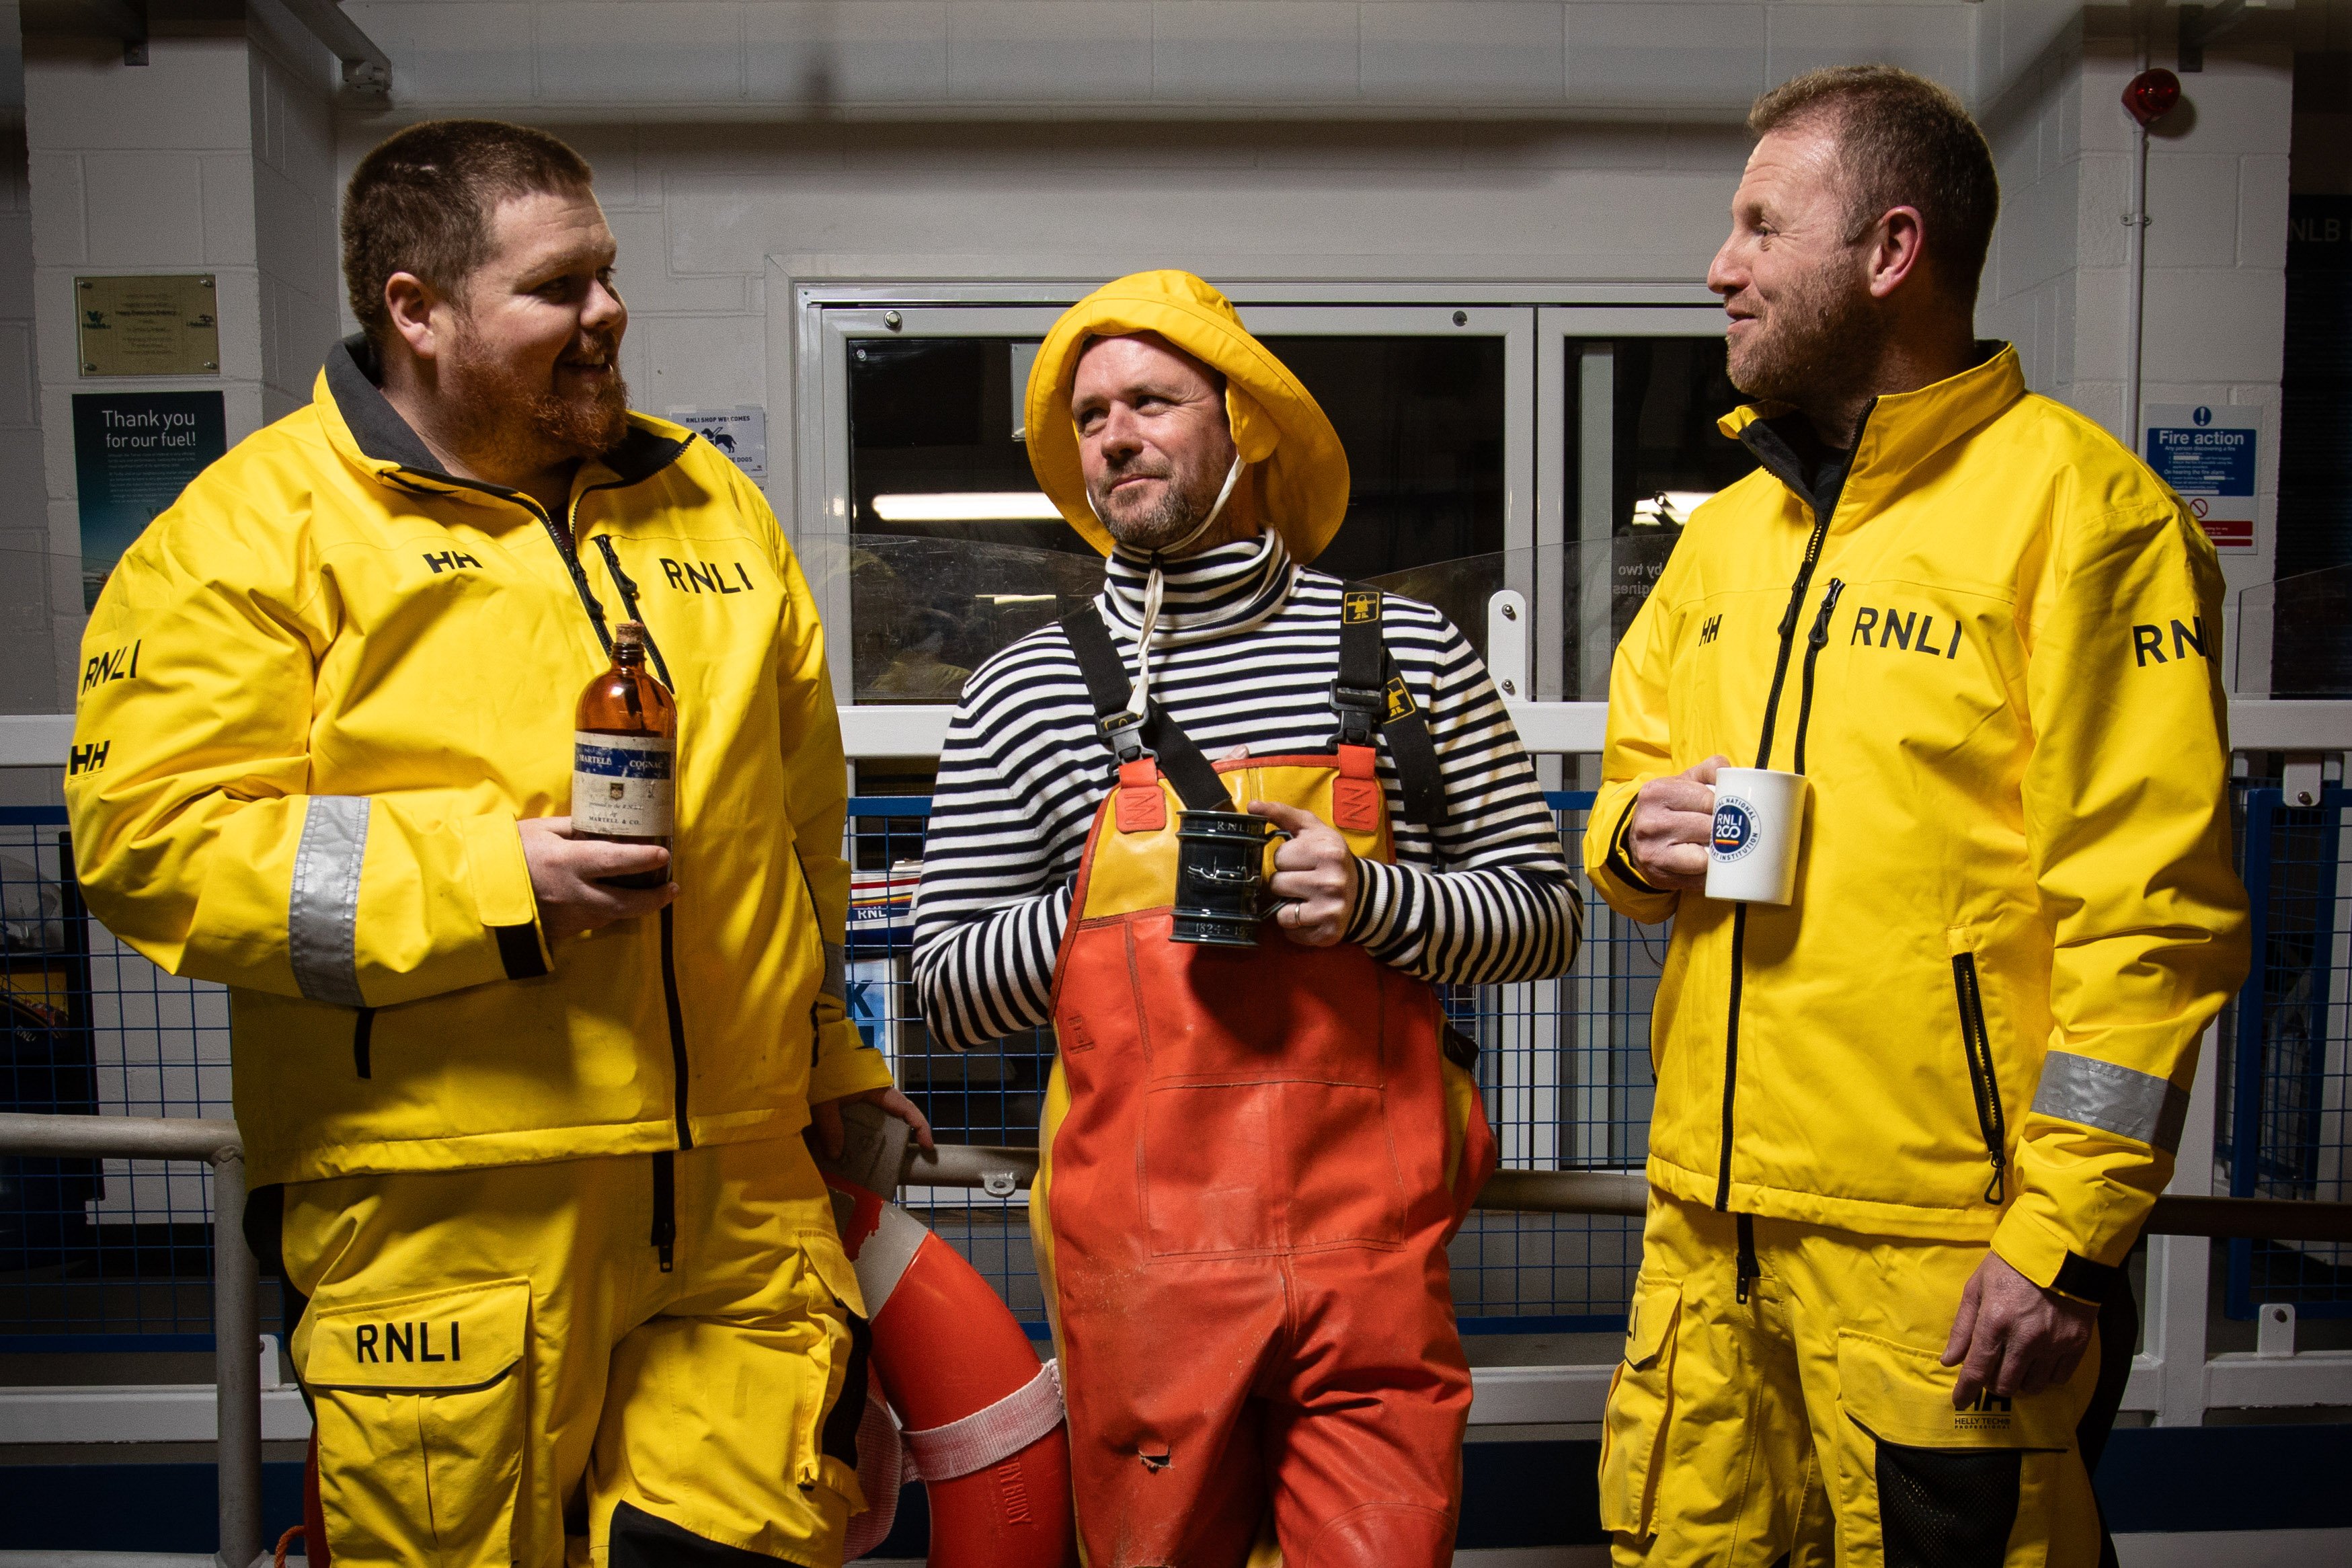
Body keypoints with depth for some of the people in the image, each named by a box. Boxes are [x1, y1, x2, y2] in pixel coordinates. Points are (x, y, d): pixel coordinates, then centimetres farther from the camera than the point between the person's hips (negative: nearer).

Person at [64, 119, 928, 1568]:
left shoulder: (712, 507, 14)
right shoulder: (263, 524, -1)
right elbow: (150, 837, -8)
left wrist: (831, 1062, 22)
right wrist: (486, 878, -16)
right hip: (446, 1217, -4)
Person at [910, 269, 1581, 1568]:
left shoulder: (1409, 653, 6)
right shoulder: (1019, 695, 5)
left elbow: (1545, 915, 9)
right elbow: (948, 995, 6)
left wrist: (1373, 900, -10)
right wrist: (1113, 898, -9)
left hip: (1371, 1255, 0)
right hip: (1141, 1263, 0)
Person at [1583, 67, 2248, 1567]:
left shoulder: (2074, 507, -9)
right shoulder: (1723, 538, 12)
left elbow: (2148, 913, -13)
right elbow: (1631, 788, 21)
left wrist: (2066, 1238, -16)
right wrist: (1637, 836, -3)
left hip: (1945, 1251, -6)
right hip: (1708, 1229, 6)